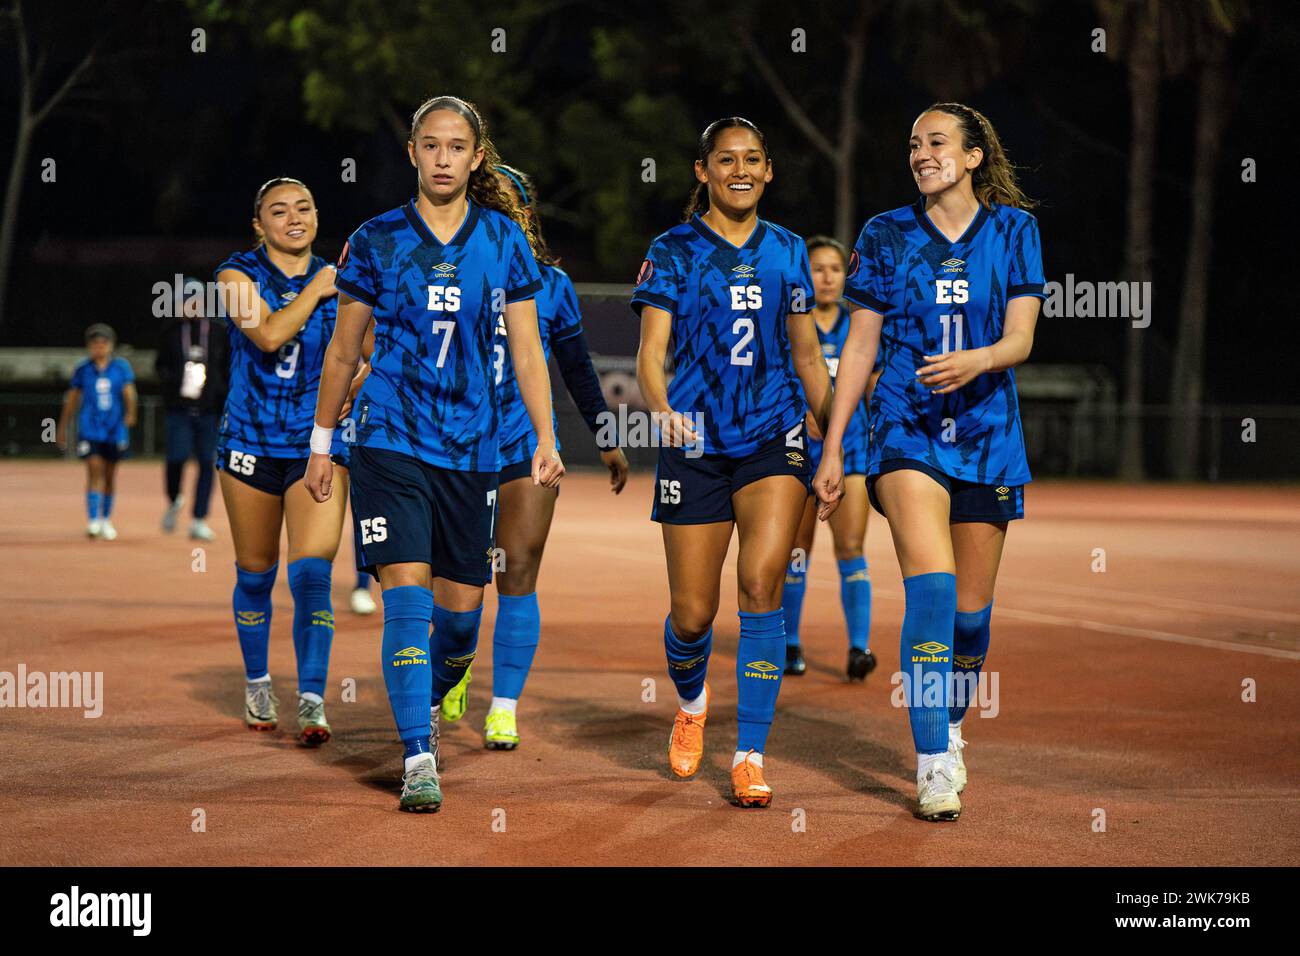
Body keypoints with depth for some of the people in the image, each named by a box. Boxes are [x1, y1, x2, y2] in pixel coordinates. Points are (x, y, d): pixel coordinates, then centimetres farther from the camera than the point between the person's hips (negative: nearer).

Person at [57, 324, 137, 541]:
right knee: (95, 470, -13)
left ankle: (106, 520, 25)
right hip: (90, 428, -1)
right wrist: (62, 428, 13)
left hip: (115, 429, 1)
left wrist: (130, 413, -25)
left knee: (110, 473, 11)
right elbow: (72, 399, 10)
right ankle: (92, 521, -15)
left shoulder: (121, 367, 3)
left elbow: (129, 392, -7)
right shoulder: (82, 369, 3)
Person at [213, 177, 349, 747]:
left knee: (311, 573, -14)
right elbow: (268, 335, -21)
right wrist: (317, 289, -13)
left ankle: (311, 701, -12)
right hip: (251, 441, 0)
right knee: (255, 574, 10)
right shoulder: (238, 275, -3)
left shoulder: (339, 280, 5)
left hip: (318, 444, 1)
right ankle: (257, 685, 31)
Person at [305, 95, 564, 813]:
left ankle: (428, 700, 36)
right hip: (389, 441, -2)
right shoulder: (377, 241, 2)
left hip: (471, 445, 2)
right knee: (407, 593, -14)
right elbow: (344, 351, 9)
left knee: (461, 608, 5)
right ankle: (418, 759, -13)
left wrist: (545, 440, -2)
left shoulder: (504, 239, 5)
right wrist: (322, 443, 11)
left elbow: (526, 349, 6)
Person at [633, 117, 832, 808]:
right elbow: (650, 353, -6)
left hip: (775, 438, 1)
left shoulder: (787, 251, 11)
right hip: (696, 442, -1)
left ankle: (750, 757, -12)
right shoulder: (673, 252, 3)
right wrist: (662, 407, -26)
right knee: (692, 614, 0)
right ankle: (691, 700, 37)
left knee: (761, 581, -19)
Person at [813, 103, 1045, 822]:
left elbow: (1020, 338, -3)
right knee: (930, 585, -20)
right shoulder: (886, 235, 4)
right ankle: (933, 764, -18)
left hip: (986, 434, 2)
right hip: (907, 432, -1)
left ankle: (950, 731, 32)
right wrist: (831, 448, 4)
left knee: (971, 608, 7)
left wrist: (980, 359, -27)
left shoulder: (1013, 230, 4)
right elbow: (860, 345, 7)